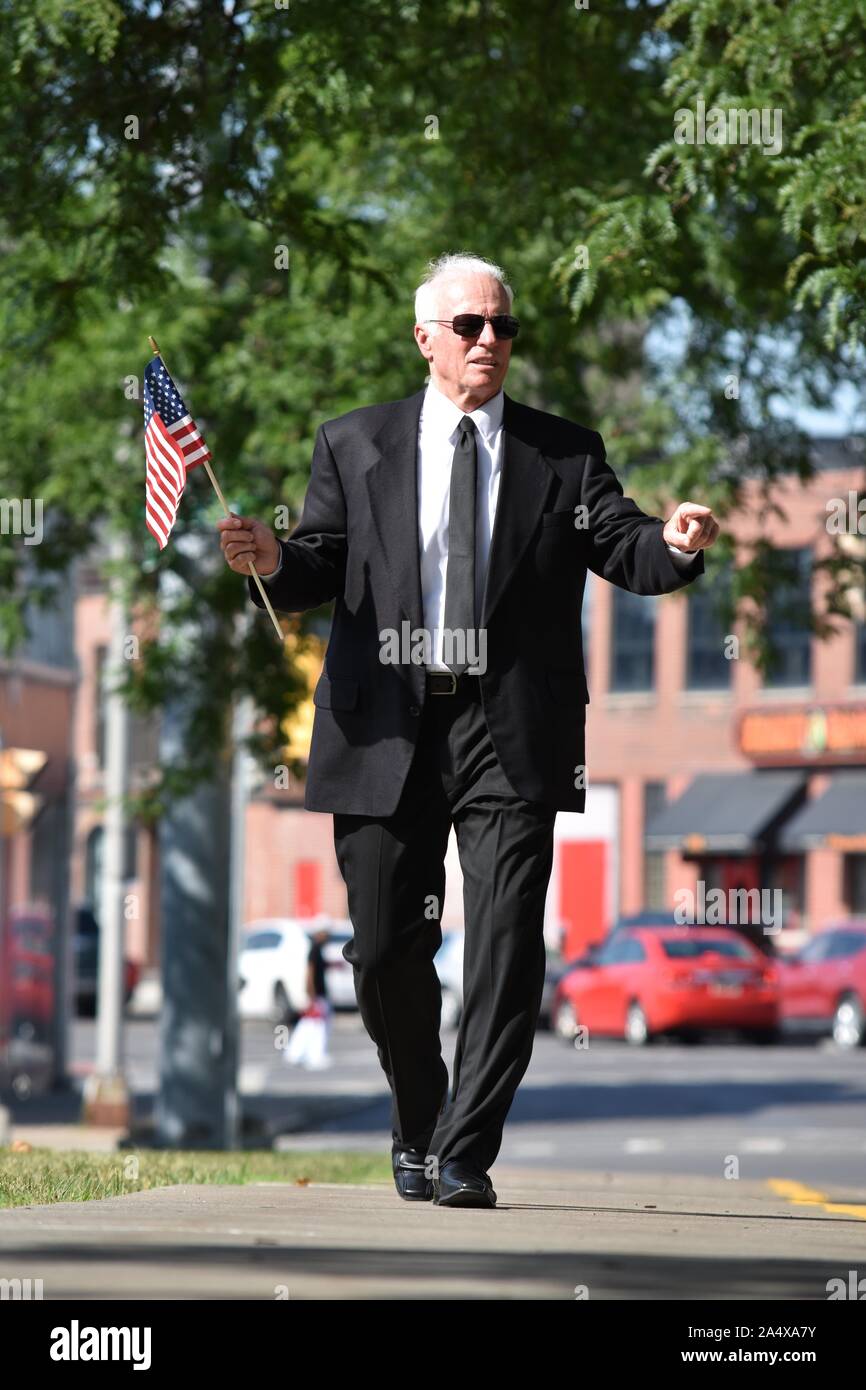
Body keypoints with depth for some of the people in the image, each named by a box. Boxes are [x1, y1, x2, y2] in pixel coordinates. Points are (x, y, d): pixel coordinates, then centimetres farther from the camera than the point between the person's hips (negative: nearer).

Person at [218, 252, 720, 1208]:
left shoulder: (564, 453, 10)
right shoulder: (355, 445, 11)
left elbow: (623, 551, 0)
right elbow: (322, 566, 6)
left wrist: (674, 545, -22)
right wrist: (273, 560, -16)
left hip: (511, 734, -1)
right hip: (388, 726, 1)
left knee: (506, 948, -9)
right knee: (384, 949, 6)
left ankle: (463, 1156, -5)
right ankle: (417, 1126, 29)